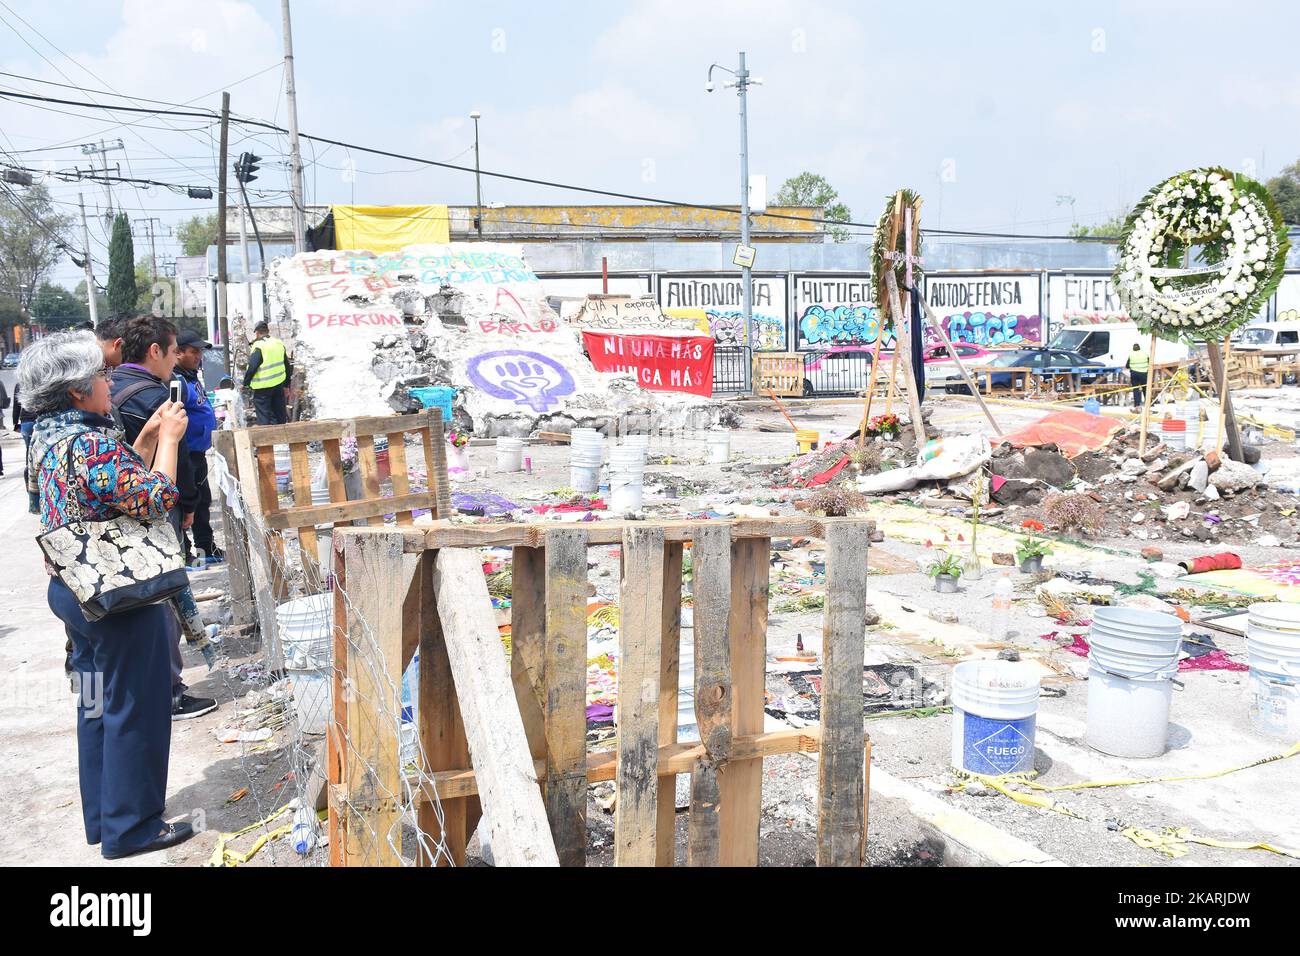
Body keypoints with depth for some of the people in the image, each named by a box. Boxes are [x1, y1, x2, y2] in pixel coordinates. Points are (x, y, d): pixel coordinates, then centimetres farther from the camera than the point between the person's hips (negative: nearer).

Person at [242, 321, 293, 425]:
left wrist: (245, 383, -3)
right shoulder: (279, 344, 8)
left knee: (264, 418, 0)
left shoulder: (258, 347, -13)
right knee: (280, 415, 15)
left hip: (263, 387, -6)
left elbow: (251, 367, -16)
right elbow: (287, 365, 15)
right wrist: (286, 384, 22)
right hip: (279, 384, 6)